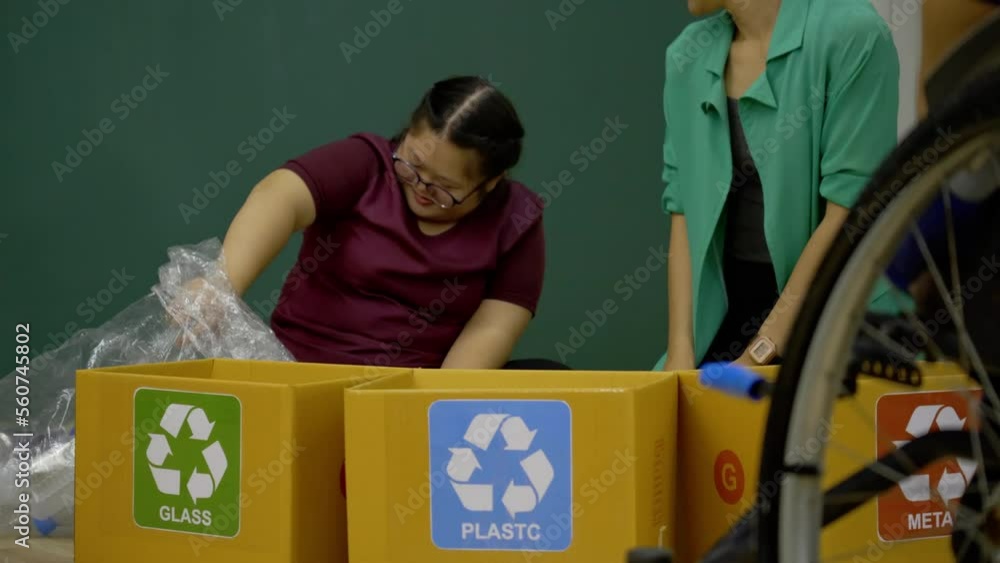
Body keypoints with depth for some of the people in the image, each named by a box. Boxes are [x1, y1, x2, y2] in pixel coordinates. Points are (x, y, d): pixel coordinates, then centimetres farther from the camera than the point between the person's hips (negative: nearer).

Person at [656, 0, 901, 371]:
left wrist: (761, 352, -16)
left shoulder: (849, 32, -13)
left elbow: (851, 210, -17)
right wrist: (681, 351, -6)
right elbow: (685, 209, 4)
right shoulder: (687, 58, 6)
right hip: (725, 308, 5)